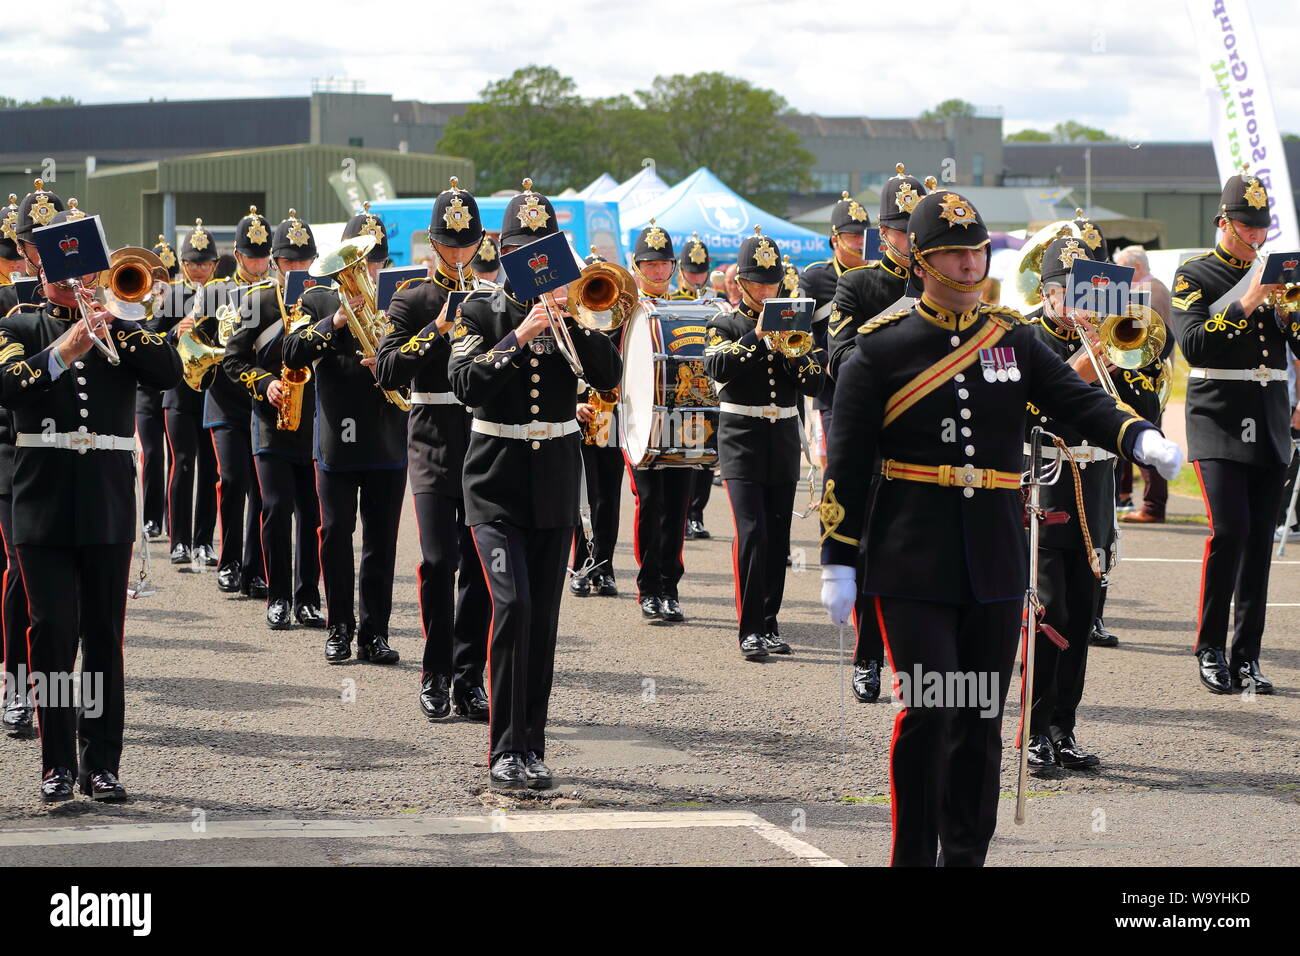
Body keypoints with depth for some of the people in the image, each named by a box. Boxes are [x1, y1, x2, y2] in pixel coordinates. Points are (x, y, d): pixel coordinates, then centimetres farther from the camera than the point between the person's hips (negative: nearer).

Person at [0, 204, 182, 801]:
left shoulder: (125, 330, 10)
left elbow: (170, 372, -7)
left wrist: (110, 324, -13)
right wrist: (65, 349, -20)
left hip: (109, 506, 1)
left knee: (104, 636, 4)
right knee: (53, 632, -4)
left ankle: (101, 762, 9)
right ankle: (58, 764, 4)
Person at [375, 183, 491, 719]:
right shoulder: (412, 300, 4)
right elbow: (388, 371, -7)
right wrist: (438, 329, -17)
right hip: (434, 448, -2)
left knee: (478, 565, 3)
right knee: (438, 560, -10)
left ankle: (469, 679, 10)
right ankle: (435, 677, 1)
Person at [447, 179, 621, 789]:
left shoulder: (572, 313, 8)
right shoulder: (480, 315, 1)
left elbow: (609, 377, -6)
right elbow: (467, 384, -15)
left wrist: (575, 318, -16)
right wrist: (521, 336, -24)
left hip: (556, 483, 3)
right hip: (497, 486, -3)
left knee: (543, 619, 4)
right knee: (512, 604, -17)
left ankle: (531, 748, 12)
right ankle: (505, 752, -13)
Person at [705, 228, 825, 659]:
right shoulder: (725, 324, 1)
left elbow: (815, 384, 3)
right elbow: (716, 367, -18)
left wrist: (790, 348, -13)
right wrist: (755, 336, -23)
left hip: (784, 442, 4)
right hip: (742, 441, -4)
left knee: (778, 538, 5)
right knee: (751, 533, -14)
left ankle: (769, 624, 13)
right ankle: (750, 629, -12)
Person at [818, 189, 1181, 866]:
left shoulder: (1015, 340, 9)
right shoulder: (881, 348, -1)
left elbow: (1079, 401, -1)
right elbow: (846, 465, -2)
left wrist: (1142, 438, -22)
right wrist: (838, 563, -5)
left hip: (996, 562, 4)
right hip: (912, 561, -4)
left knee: (982, 720, 7)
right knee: (927, 710, -11)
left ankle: (966, 858, 18)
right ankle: (914, 858, 2)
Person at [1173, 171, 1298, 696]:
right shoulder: (1195, 275, 1)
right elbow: (1193, 344, -13)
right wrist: (1244, 304, -18)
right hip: (1219, 420, -5)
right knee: (1229, 530, -15)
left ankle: (1247, 656, 7)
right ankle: (1210, 650, -3)